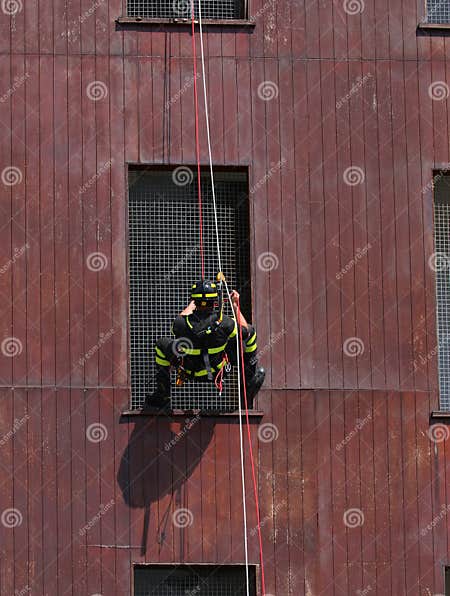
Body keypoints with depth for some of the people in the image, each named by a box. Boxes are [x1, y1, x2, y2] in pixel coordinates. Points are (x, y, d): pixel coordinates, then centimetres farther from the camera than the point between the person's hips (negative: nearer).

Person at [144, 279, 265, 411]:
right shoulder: (225, 323, -25)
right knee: (250, 331, 14)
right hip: (218, 372, 0)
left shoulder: (181, 323, -24)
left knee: (162, 344, 22)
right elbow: (244, 330, -2)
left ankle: (163, 394, 23)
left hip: (190, 374, 0)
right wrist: (236, 307, 10)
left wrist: (190, 306, 20)